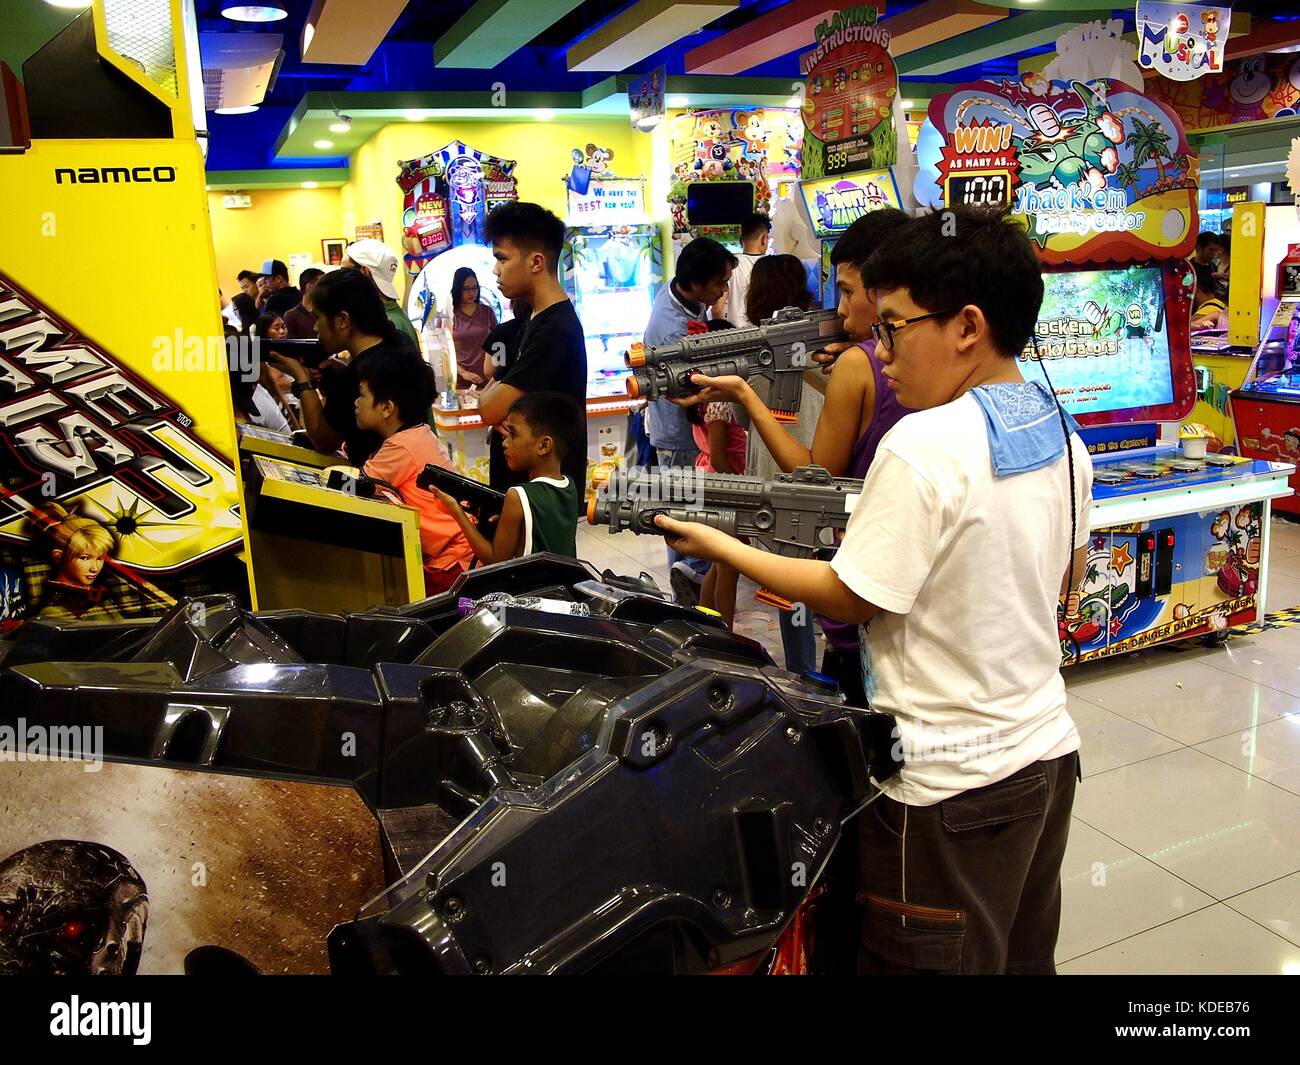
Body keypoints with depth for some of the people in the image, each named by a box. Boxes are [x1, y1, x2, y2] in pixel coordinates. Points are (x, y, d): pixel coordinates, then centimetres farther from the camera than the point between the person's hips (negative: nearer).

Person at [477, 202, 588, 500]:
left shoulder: (555, 329, -21)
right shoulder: (536, 320, 11)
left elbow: (489, 408, -23)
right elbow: (490, 400, 13)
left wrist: (495, 388, 0)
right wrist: (500, 392, -11)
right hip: (519, 482, 9)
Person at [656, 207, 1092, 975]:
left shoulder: (924, 444, -23)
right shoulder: (1063, 435, 3)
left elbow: (849, 597, -17)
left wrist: (720, 545, -7)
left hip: (955, 783, -8)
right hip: (1047, 752, 8)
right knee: (1023, 957, 24)